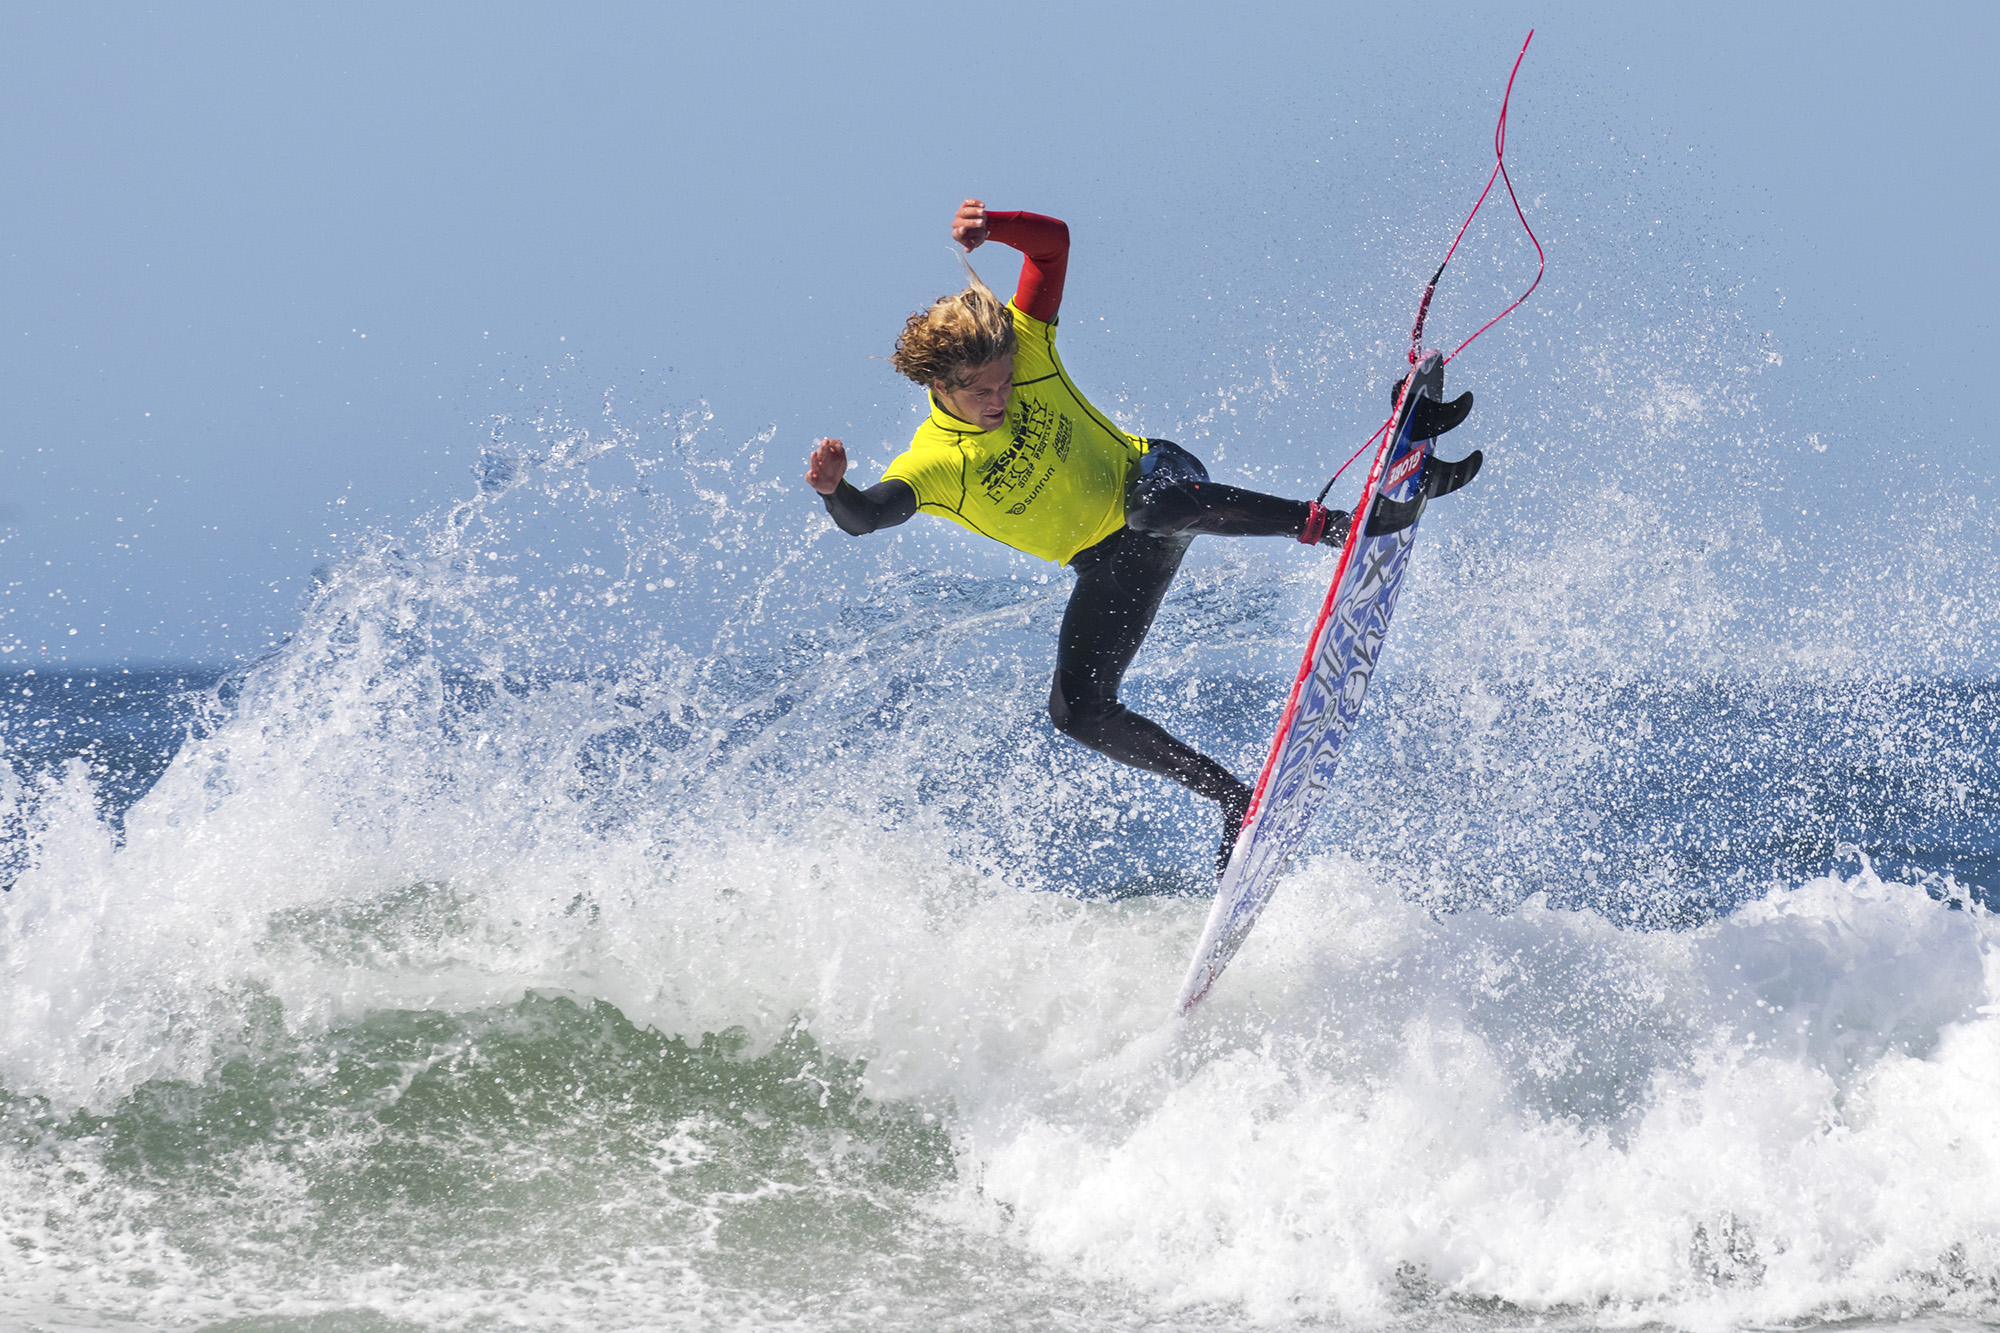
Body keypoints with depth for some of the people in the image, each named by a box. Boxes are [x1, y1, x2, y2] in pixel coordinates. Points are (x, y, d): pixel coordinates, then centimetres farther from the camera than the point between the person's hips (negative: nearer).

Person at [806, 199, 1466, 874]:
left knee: (1155, 507, -41)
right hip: (1108, 565, 3)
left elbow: (1053, 241, -16)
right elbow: (865, 515, -33)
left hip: (1151, 474, -2)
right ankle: (1234, 798, -2)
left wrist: (991, 227, -36)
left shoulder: (1021, 346, -14)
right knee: (1078, 711, -12)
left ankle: (1341, 525, -41)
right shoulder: (932, 465, -17)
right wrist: (834, 490, -56)